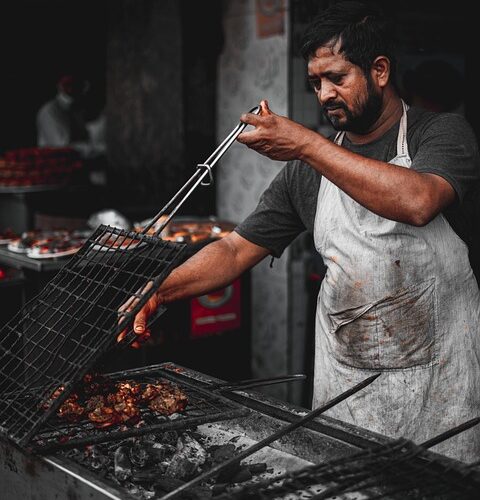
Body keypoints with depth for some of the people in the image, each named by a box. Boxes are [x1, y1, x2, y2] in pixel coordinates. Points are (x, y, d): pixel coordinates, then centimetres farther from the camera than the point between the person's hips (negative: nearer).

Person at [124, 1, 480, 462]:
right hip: (344, 380, 3)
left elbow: (417, 201, -28)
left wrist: (306, 144, -26)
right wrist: (157, 291, -12)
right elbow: (238, 249, 4)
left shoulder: (442, 134, -6)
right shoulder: (308, 167, 6)